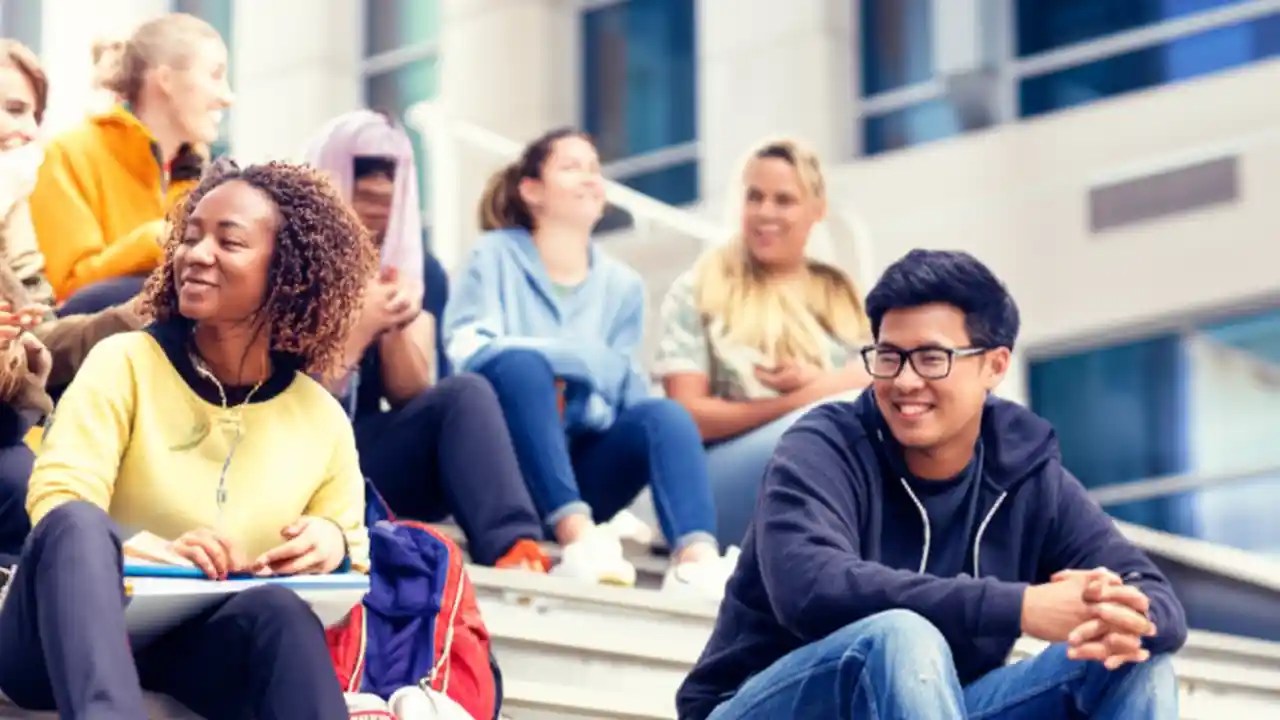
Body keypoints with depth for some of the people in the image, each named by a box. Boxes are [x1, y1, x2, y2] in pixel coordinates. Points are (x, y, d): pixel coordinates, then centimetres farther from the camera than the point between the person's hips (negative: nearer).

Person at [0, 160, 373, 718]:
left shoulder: (320, 419, 6)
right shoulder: (124, 363, -1)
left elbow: (351, 572, 14)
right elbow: (58, 504, -13)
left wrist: (335, 546, -12)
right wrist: (157, 553, -34)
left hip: (201, 651, 2)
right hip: (70, 639, -2)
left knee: (281, 609, -32)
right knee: (77, 523, -35)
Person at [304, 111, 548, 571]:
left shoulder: (416, 267, 12)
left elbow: (411, 397, 6)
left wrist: (400, 324, -12)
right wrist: (361, 325, -19)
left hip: (367, 453, 4)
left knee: (465, 393, -23)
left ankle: (512, 551, -45)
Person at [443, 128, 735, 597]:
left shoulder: (622, 285, 14)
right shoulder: (496, 256, 4)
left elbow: (620, 388, 6)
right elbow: (468, 351, -12)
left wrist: (557, 369, -14)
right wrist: (580, 360, -14)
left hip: (579, 467, 4)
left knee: (663, 413, -24)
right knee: (520, 364, -31)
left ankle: (696, 559, -52)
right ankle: (579, 538, -49)